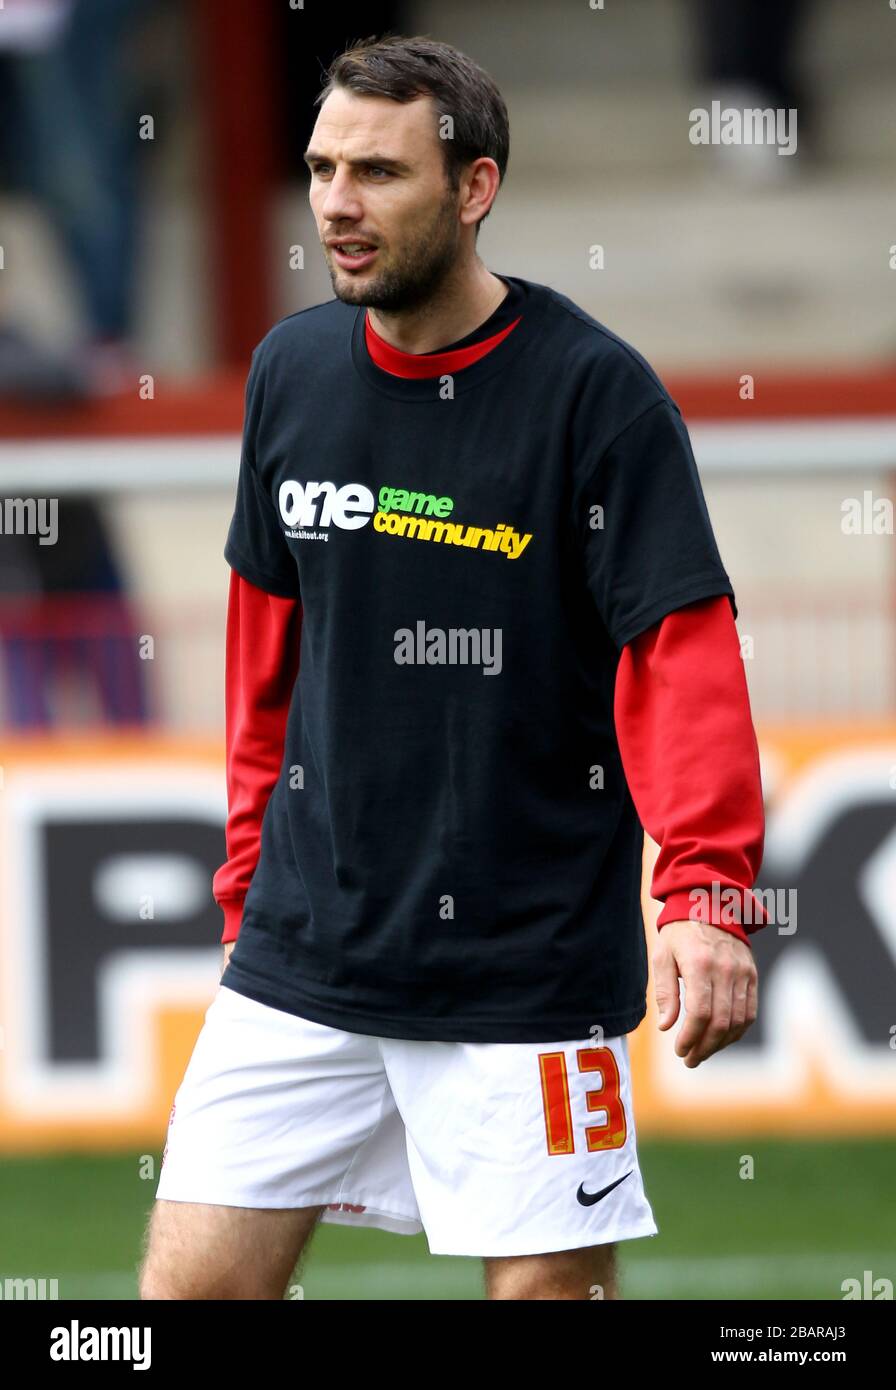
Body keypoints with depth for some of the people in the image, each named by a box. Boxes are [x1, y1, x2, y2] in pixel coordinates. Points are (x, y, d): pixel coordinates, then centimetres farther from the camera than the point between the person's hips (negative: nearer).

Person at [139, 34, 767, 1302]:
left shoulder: (596, 390, -10)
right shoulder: (292, 372, 6)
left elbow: (681, 656, -14)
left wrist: (708, 895, -25)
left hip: (530, 965, -5)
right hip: (304, 955, 5)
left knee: (550, 1289, -1)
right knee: (193, 1285, 0)